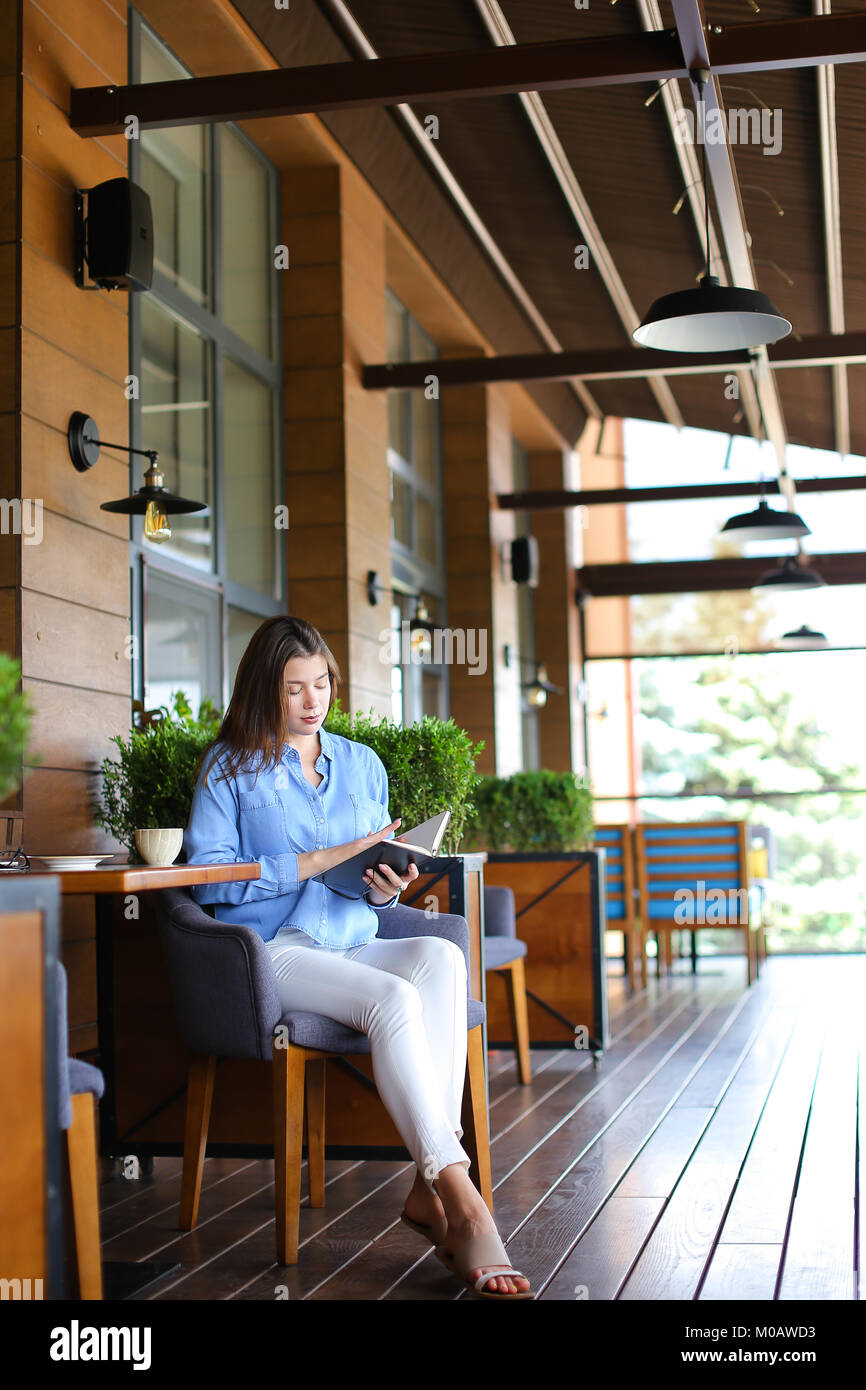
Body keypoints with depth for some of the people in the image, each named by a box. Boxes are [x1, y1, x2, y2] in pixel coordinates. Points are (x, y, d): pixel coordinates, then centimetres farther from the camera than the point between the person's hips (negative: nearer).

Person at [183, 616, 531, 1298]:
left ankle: (430, 1186, -36)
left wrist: (384, 888, -5)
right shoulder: (231, 766, 7)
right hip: (272, 952, -4)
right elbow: (208, 876, -6)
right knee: (393, 998, -34)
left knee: (441, 957, -30)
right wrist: (323, 859, -12)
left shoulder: (362, 764, 20)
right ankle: (462, 1204, -37)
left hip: (355, 943, 5)